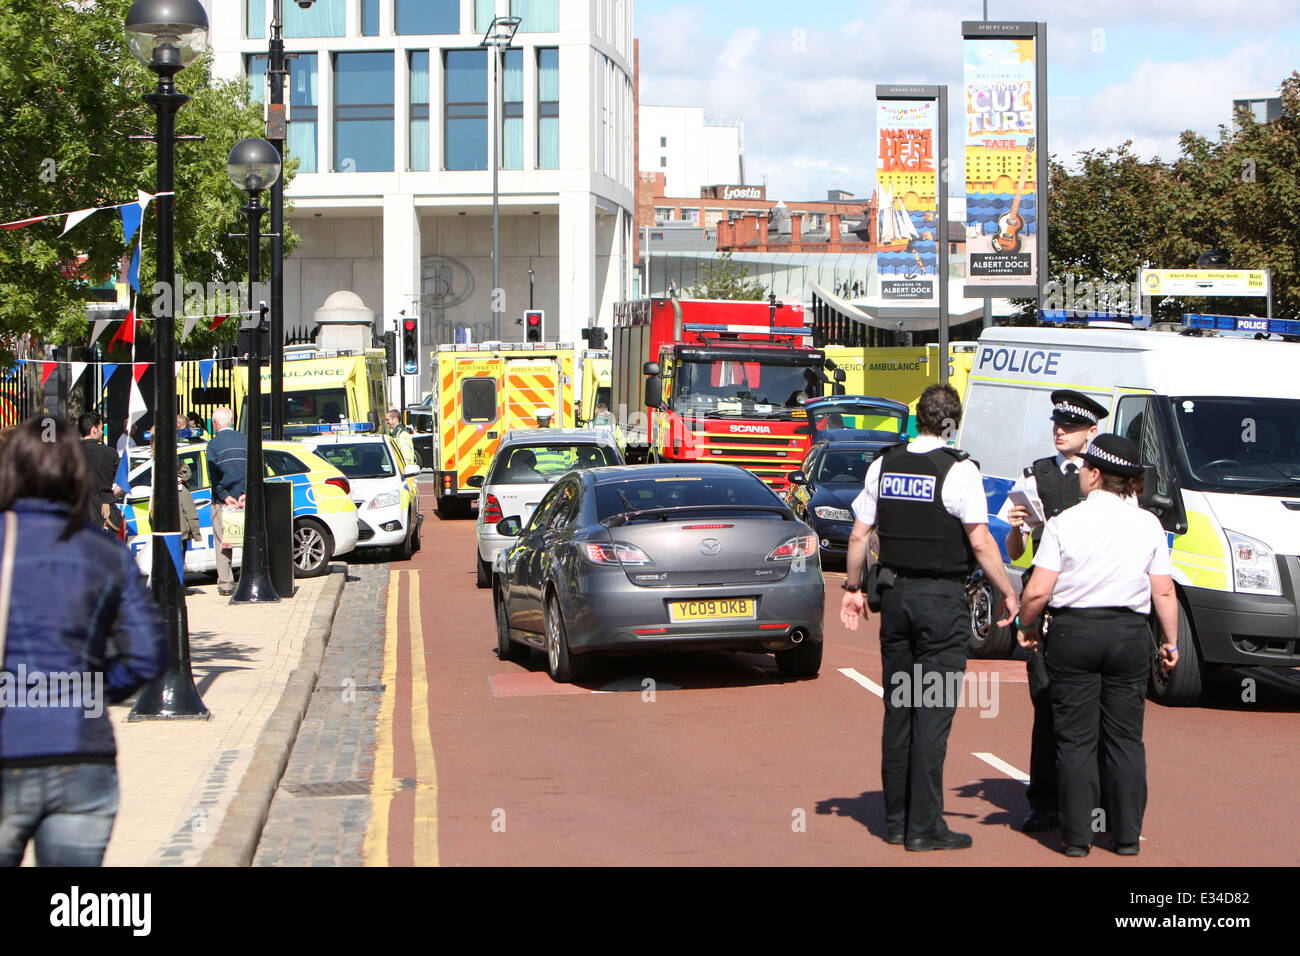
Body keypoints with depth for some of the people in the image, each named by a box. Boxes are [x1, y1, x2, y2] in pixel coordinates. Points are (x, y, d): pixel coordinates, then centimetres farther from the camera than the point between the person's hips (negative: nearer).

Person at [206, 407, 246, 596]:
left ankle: (225, 583, 0)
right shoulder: (244, 441, 5)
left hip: (222, 501, -3)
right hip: (244, 500, 3)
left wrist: (225, 496, -12)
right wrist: (245, 493, -6)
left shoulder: (214, 443, -5)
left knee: (223, 543, 3)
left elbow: (213, 475, -11)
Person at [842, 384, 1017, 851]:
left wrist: (852, 588, 17)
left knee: (898, 708, 12)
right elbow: (980, 541, -14)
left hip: (896, 593, 5)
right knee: (933, 711, -3)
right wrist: (1008, 593, -5)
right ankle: (924, 826, -2)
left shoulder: (883, 465, 5)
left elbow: (859, 534, 7)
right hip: (943, 600, -5)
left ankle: (895, 819, 17)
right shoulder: (958, 470, -11)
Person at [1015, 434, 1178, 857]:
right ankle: (1127, 835, 12)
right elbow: (1164, 592, 1)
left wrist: (1025, 625, 8)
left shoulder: (1064, 523, -7)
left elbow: (1038, 591, -9)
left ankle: (1077, 836, 6)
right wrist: (1171, 640, 13)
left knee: (1076, 740, 4)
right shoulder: (1148, 525, 1)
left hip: (1074, 633, -2)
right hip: (1130, 635, 2)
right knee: (1126, 739, 10)